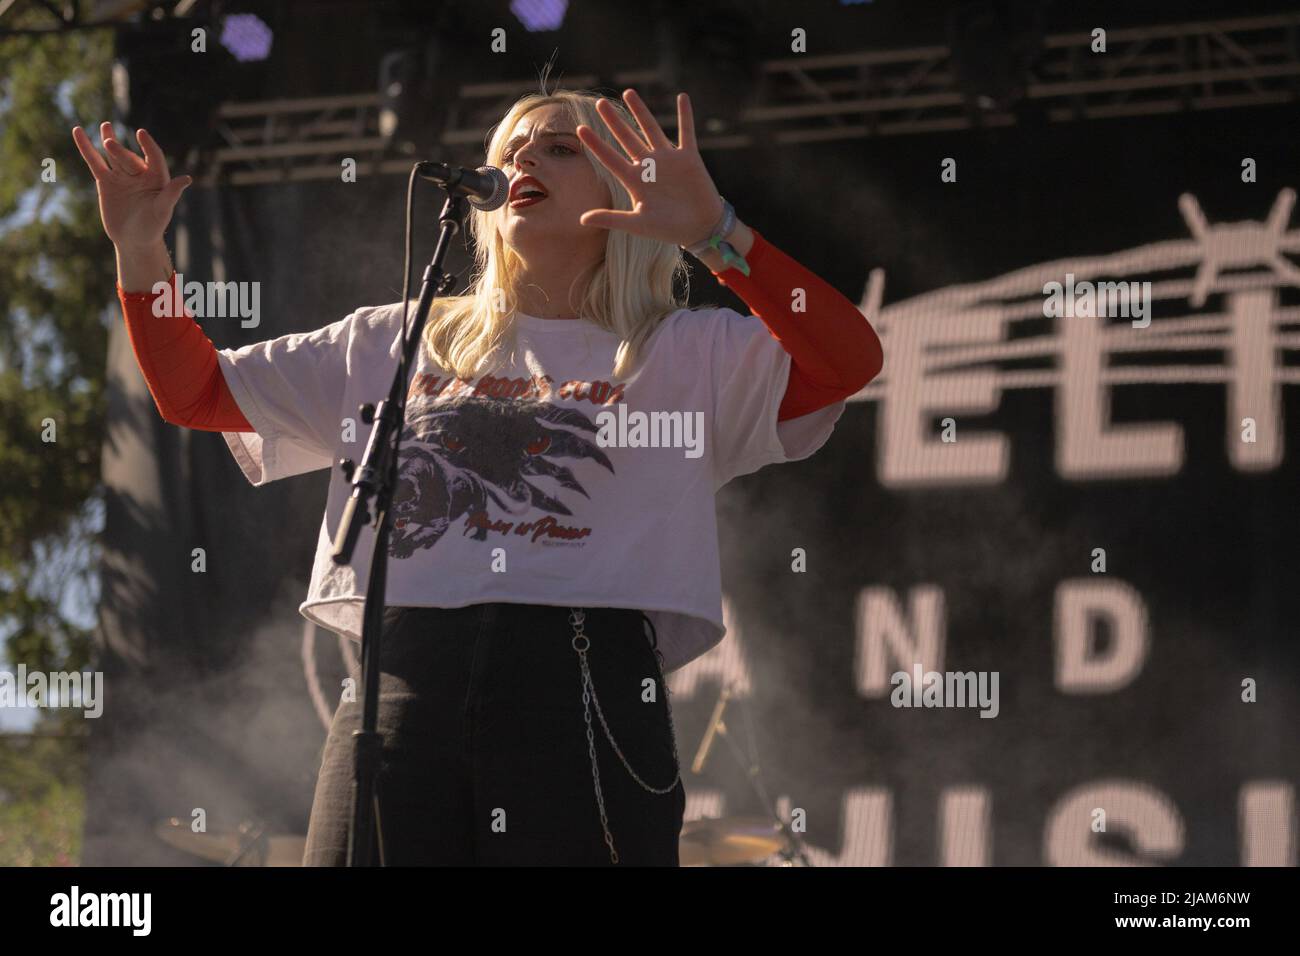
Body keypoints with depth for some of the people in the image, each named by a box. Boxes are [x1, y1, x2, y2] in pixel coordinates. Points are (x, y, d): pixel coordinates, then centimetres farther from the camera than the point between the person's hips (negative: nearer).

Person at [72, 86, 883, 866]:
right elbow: (197, 393, 25)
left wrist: (713, 231, -18)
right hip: (400, 684, 3)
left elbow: (849, 360, -6)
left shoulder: (683, 356, 12)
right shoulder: (398, 343, 24)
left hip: (587, 695, -3)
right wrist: (141, 250, 9)